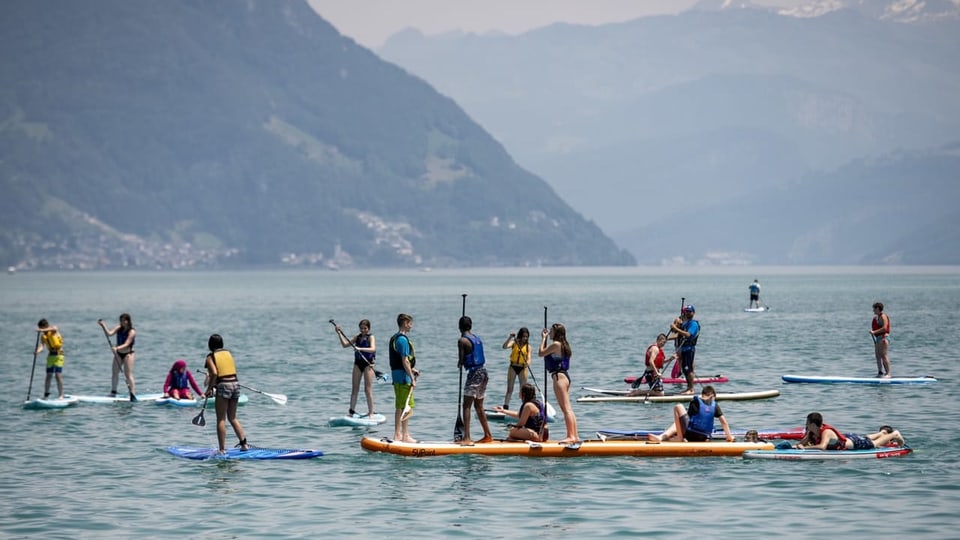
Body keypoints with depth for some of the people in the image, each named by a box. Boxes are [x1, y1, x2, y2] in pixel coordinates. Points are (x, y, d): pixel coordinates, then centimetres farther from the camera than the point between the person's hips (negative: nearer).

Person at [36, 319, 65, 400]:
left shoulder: (54, 330, -6)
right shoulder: (43, 336, 5)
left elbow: (53, 328, -32)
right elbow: (41, 346, -8)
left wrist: (43, 330, -50)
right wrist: (37, 351, -32)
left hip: (58, 354, -5)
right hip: (50, 355, 5)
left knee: (58, 375, -11)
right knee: (49, 375, 5)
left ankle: (60, 395, -7)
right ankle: (46, 394, 15)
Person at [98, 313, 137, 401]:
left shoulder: (132, 332, -17)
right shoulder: (119, 328, 2)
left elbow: (126, 344, -25)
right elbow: (109, 333, -8)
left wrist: (117, 348, -39)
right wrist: (103, 325, -20)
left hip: (128, 353, -7)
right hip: (118, 354, 7)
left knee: (128, 374, -11)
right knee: (115, 373, 12)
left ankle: (133, 395, -11)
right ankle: (113, 392, 26)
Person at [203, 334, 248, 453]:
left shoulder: (211, 357, -3)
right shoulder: (228, 353, 14)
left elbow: (214, 373, -17)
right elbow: (232, 370, 13)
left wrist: (209, 388, -7)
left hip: (223, 385, -6)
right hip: (235, 383, 6)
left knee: (221, 419, 1)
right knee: (233, 417, 17)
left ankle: (222, 449, -1)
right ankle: (244, 443, 10)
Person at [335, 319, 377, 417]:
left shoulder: (371, 337, -6)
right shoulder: (357, 337, 11)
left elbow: (372, 349, -24)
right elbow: (345, 344, 11)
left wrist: (360, 349, -36)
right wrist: (339, 334, 2)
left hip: (368, 363, -6)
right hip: (358, 363, 6)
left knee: (368, 389, -6)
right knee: (354, 388, 5)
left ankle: (371, 413, -1)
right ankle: (351, 411, 10)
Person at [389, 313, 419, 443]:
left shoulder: (394, 338, 15)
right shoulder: (403, 339, -16)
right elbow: (405, 361, -20)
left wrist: (411, 370, 21)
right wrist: (412, 379, -19)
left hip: (396, 374, 10)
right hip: (403, 376, -10)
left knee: (400, 407, 15)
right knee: (407, 407, -6)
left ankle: (397, 435, 19)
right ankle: (405, 436, -5)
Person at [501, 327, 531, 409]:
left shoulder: (528, 346, 2)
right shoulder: (514, 343, -2)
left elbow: (528, 358, -9)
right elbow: (505, 346, -20)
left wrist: (527, 363, -30)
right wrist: (510, 337, -31)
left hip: (522, 368, 1)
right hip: (513, 367, -1)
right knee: (510, 389, 0)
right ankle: (505, 407, 0)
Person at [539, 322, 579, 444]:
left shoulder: (556, 344, -11)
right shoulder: (562, 345, 17)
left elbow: (541, 353, -8)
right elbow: (545, 353, 23)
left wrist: (543, 339, 2)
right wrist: (544, 339, 23)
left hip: (559, 376, -10)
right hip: (564, 375, 10)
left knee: (566, 408, -11)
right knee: (568, 409, 11)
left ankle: (571, 436, -13)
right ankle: (574, 436, 12)